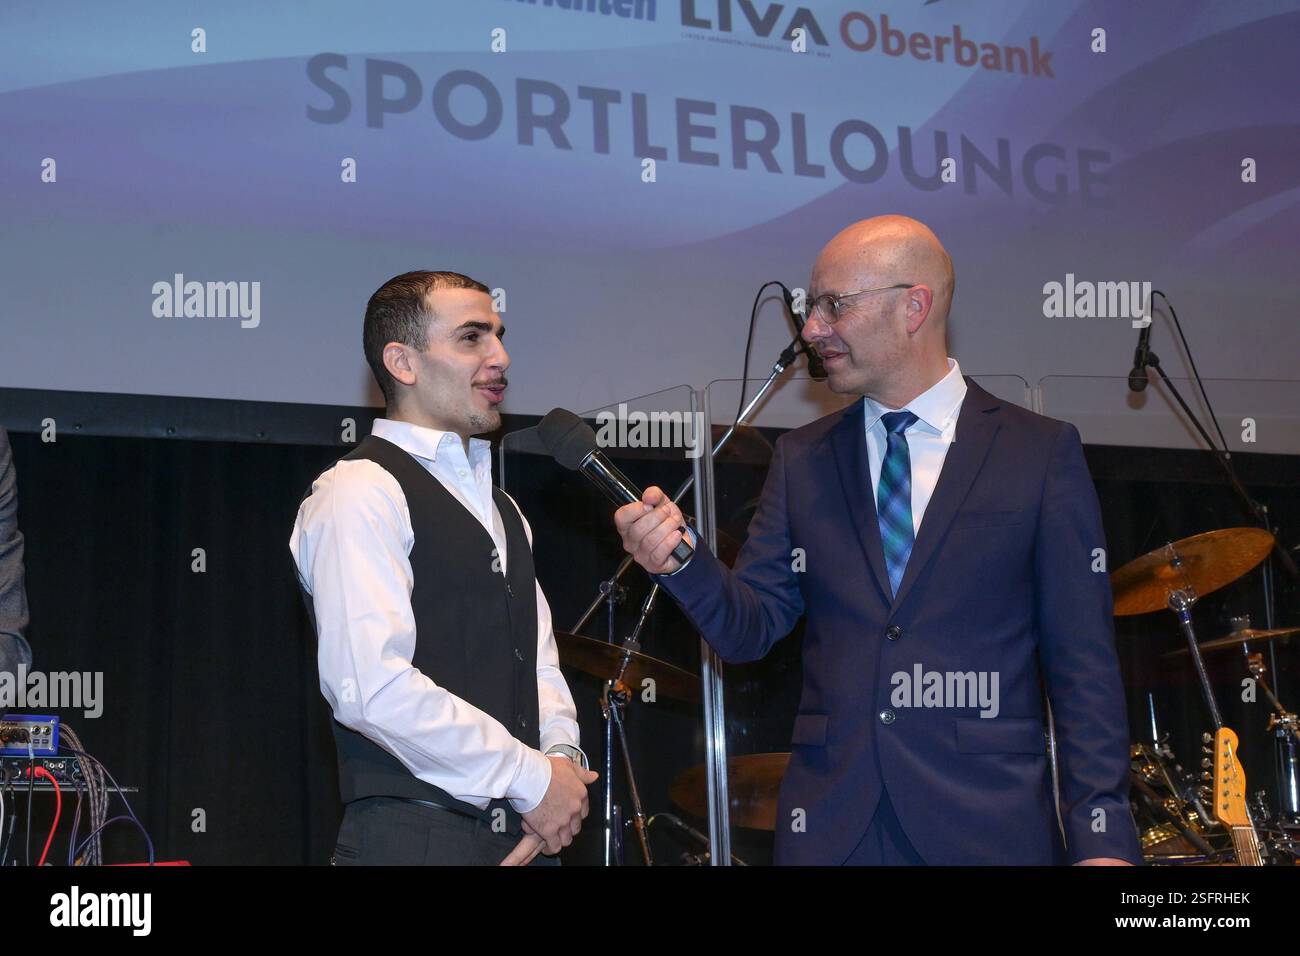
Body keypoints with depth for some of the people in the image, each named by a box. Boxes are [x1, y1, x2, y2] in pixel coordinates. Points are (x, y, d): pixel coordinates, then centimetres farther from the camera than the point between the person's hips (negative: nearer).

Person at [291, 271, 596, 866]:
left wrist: (562, 758, -3)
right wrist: (532, 779, -13)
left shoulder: (500, 509, 19)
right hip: (414, 837, -7)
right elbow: (373, 688, -19)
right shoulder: (360, 492, -9)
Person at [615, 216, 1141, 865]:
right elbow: (749, 628, 5)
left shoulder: (1042, 453, -1)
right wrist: (679, 561, -14)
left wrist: (1100, 833, -8)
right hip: (828, 824, 3)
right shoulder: (801, 459, 9)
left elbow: (1083, 664, -3)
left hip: (990, 827, -2)